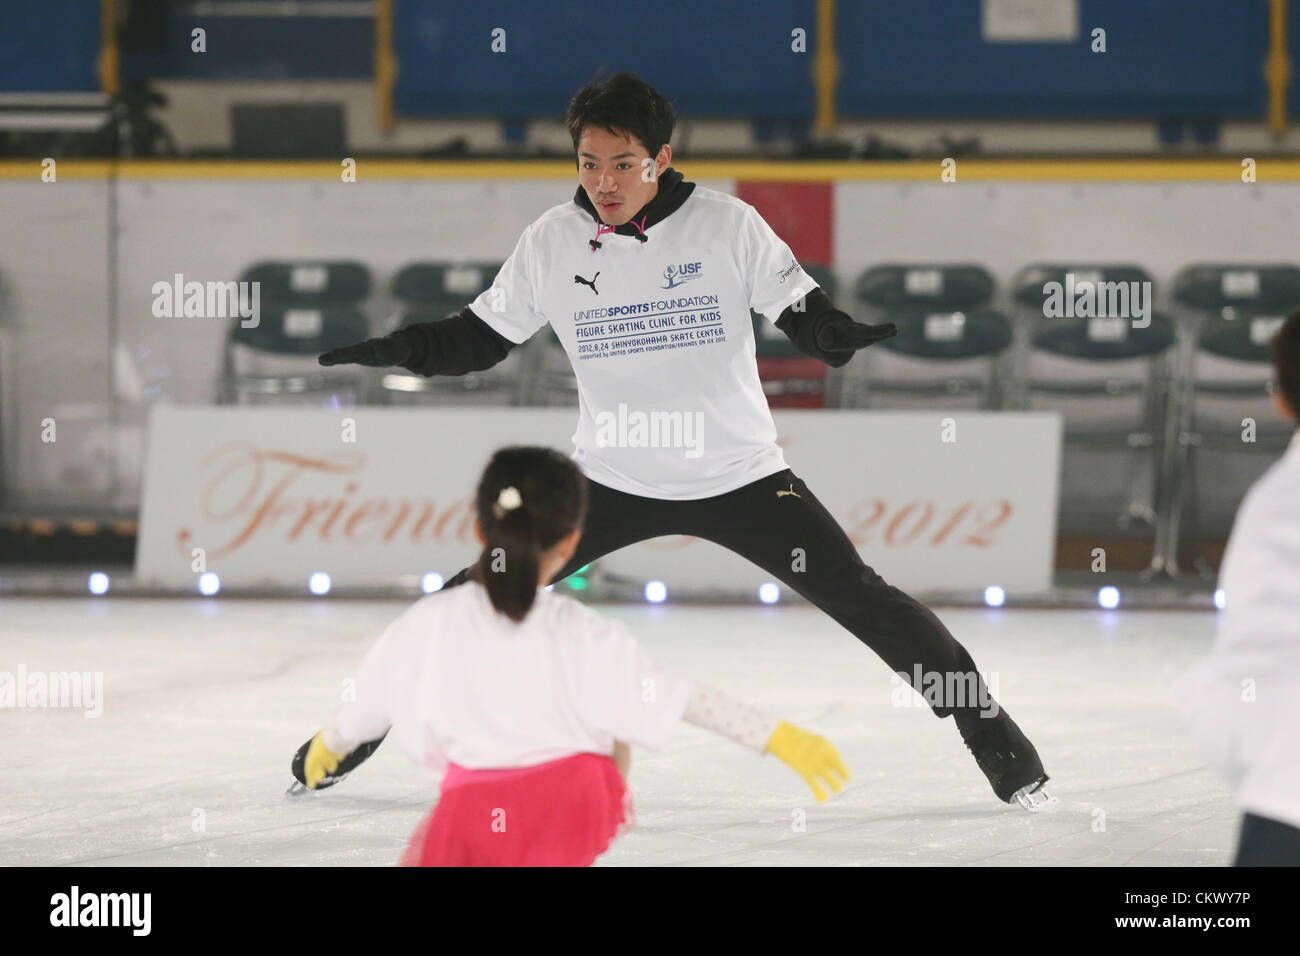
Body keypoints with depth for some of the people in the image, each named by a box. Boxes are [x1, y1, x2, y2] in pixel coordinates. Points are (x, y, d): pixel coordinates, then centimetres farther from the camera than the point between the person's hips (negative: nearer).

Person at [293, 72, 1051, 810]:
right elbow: (477, 339, 3)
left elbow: (804, 316, -10)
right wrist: (386, 349, -13)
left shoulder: (726, 224, -12)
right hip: (611, 482, 2)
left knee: (862, 601, -8)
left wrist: (840, 335, -33)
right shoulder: (554, 242, -5)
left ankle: (985, 725, 5)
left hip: (742, 474, -2)